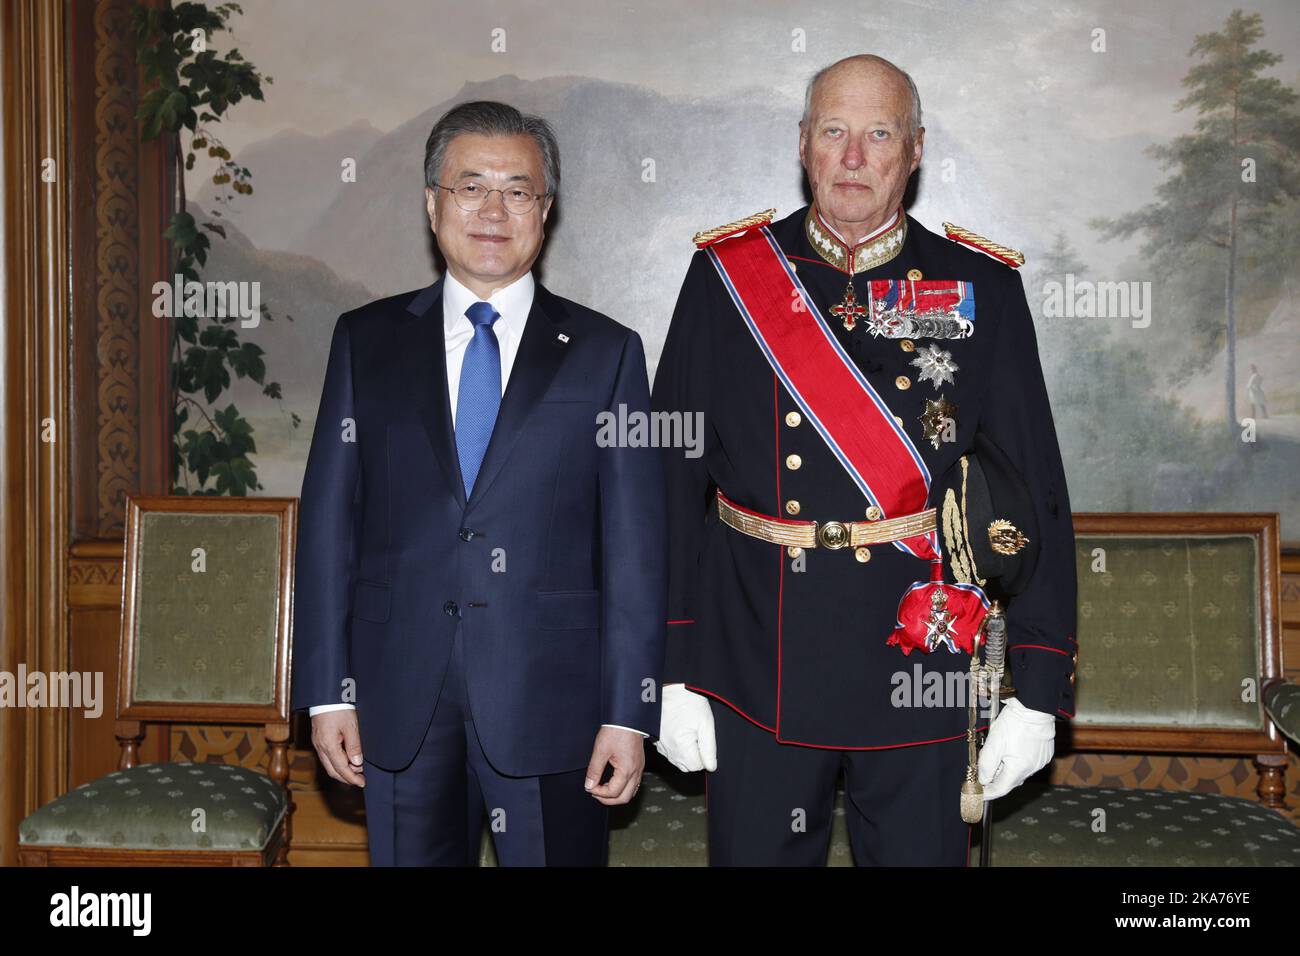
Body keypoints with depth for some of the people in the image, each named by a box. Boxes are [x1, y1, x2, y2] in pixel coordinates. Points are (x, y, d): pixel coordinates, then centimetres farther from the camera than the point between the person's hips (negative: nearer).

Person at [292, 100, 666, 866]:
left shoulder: (606, 353, 2)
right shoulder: (367, 341, 8)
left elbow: (634, 544, -1)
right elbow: (330, 517, 5)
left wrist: (629, 713, -5)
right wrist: (328, 689, 1)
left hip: (550, 701, -1)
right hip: (400, 699, 2)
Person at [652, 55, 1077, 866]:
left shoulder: (981, 289, 1)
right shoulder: (727, 276, 1)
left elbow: (1035, 496, 1)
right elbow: (673, 479, 0)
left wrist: (1039, 689, -4)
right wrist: (673, 671, -3)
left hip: (924, 665, 0)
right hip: (757, 669, 0)